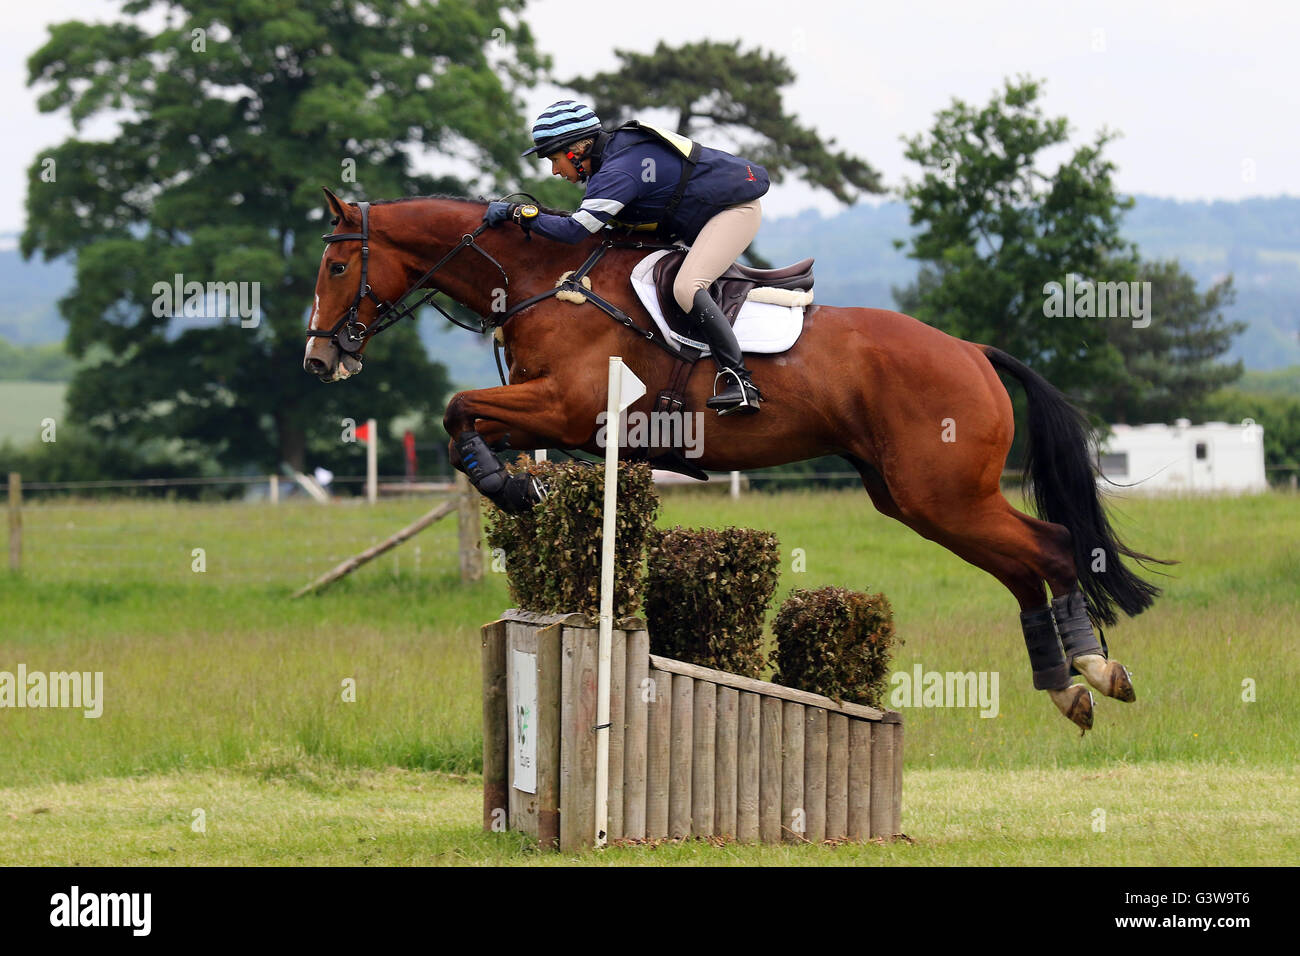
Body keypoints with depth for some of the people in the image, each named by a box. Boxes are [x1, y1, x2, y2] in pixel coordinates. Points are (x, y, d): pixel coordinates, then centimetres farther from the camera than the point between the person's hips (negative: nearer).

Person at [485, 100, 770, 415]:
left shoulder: (618, 171, -25)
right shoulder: (616, 148, 5)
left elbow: (574, 230, -31)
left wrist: (516, 212, -26)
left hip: (736, 209, -11)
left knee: (686, 287, -25)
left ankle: (739, 382, -30)